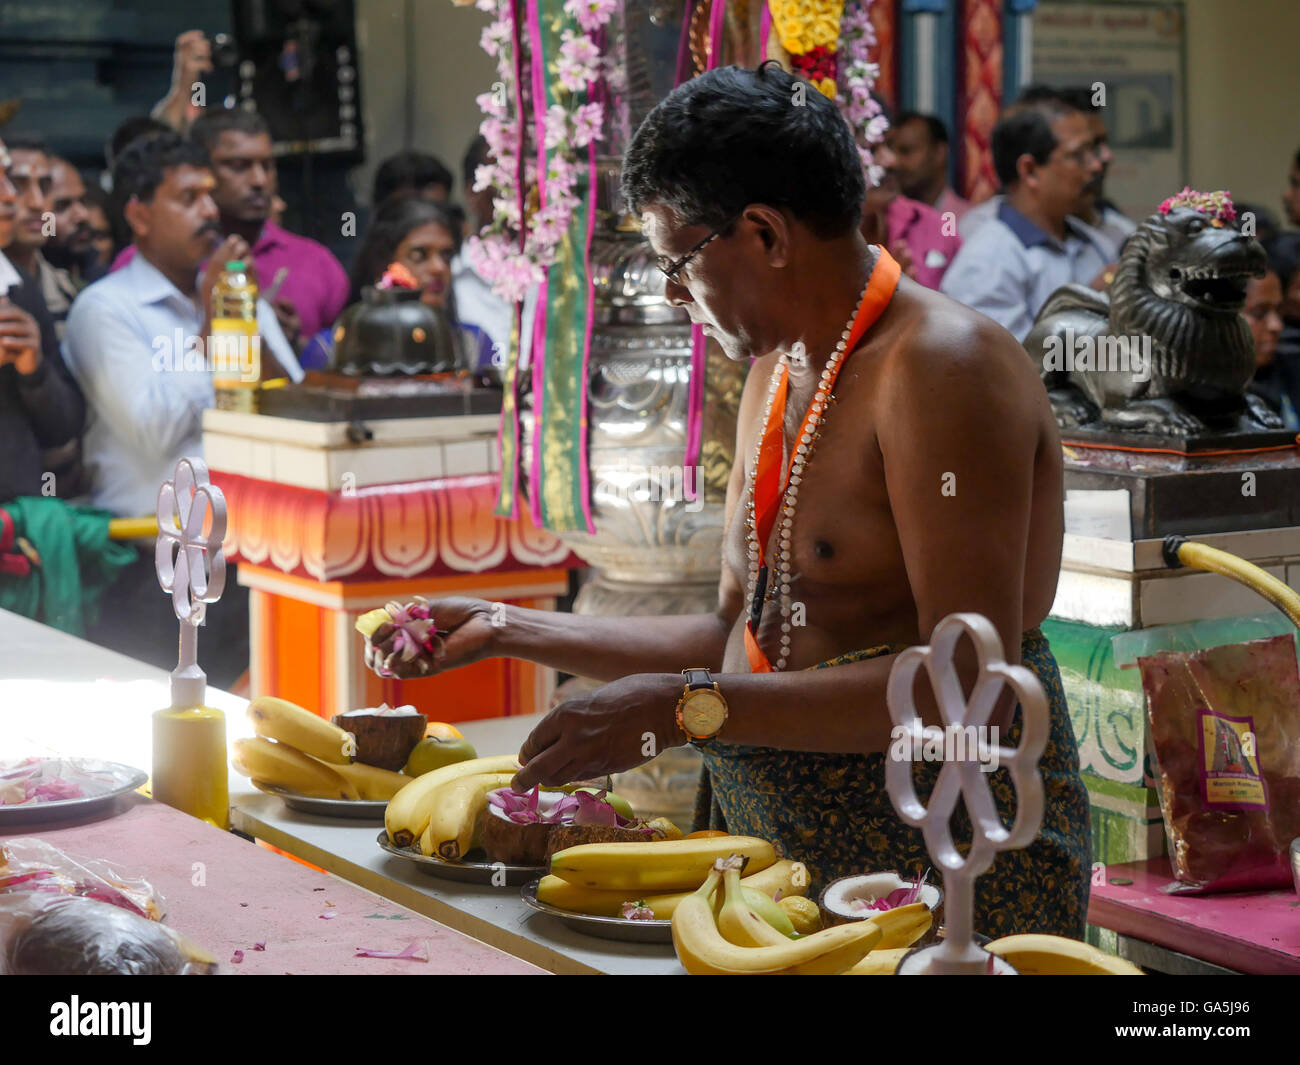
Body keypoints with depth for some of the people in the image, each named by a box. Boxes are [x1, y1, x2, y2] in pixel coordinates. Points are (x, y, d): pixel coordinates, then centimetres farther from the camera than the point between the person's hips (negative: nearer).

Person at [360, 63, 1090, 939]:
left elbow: (969, 680, -24)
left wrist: (689, 711, -24)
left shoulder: (941, 367, -16)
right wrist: (508, 629, 14)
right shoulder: (779, 374, 13)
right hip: (769, 835, 8)